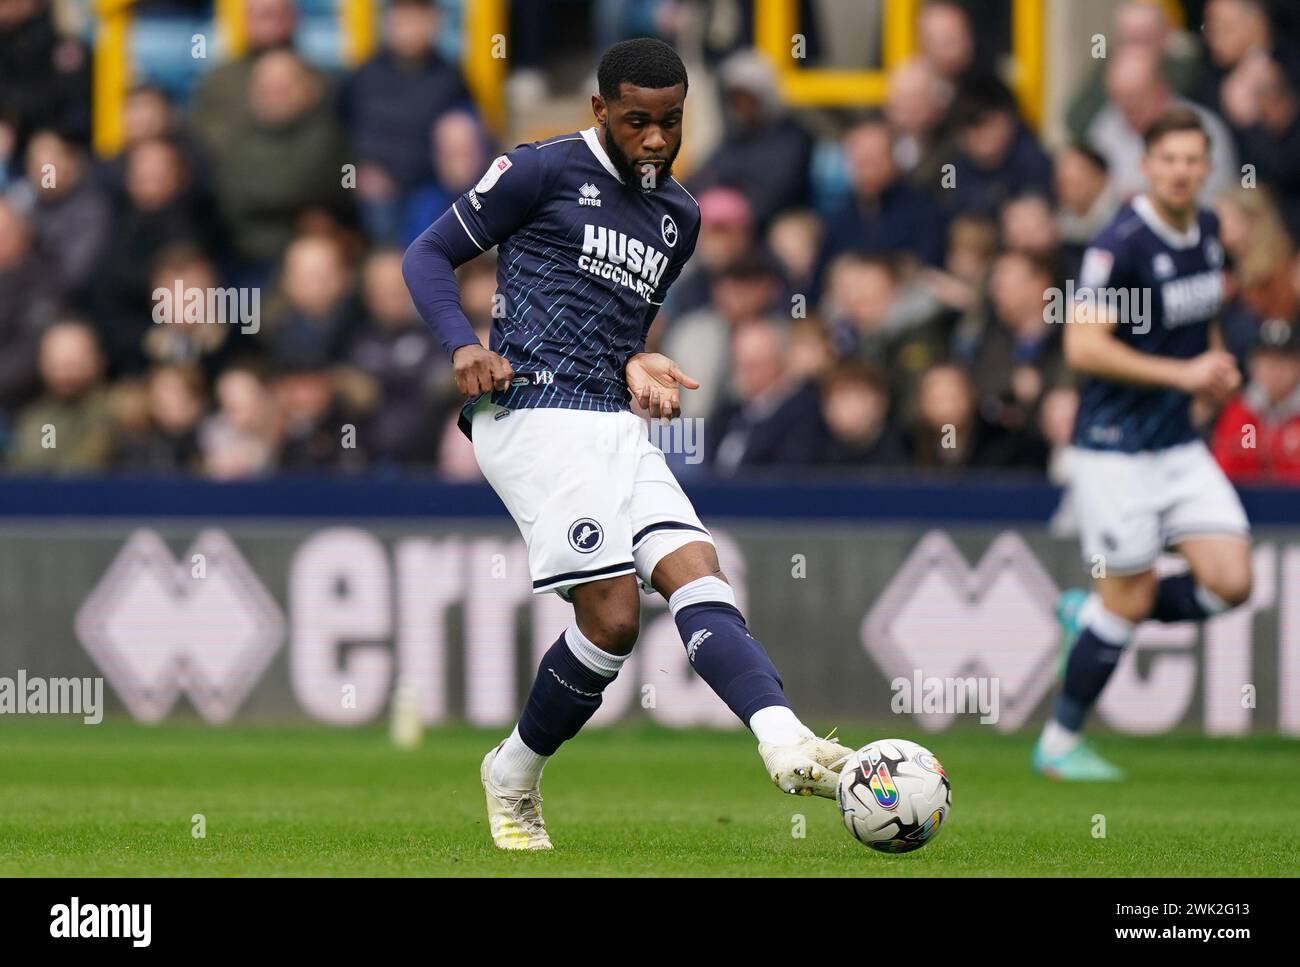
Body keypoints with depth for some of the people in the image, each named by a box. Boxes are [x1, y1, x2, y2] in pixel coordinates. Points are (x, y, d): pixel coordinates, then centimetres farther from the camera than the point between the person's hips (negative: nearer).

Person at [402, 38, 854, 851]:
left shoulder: (679, 215, 19)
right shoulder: (545, 171, 0)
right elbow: (429, 255, 3)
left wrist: (636, 366, 8)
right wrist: (464, 346, -15)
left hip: (617, 428, 7)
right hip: (534, 414, -7)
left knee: (699, 576, -14)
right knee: (614, 617, -15)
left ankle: (788, 746, -29)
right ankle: (515, 779, 2)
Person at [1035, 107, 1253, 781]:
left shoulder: (1207, 232, 7)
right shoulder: (1121, 244, -18)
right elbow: (1083, 347, -23)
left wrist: (1219, 366, 7)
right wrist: (1182, 372, -22)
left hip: (1180, 444, 7)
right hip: (1116, 447, -7)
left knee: (1230, 583, -4)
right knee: (1130, 599, -3)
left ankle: (1089, 614, 19)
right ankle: (1059, 744, 14)